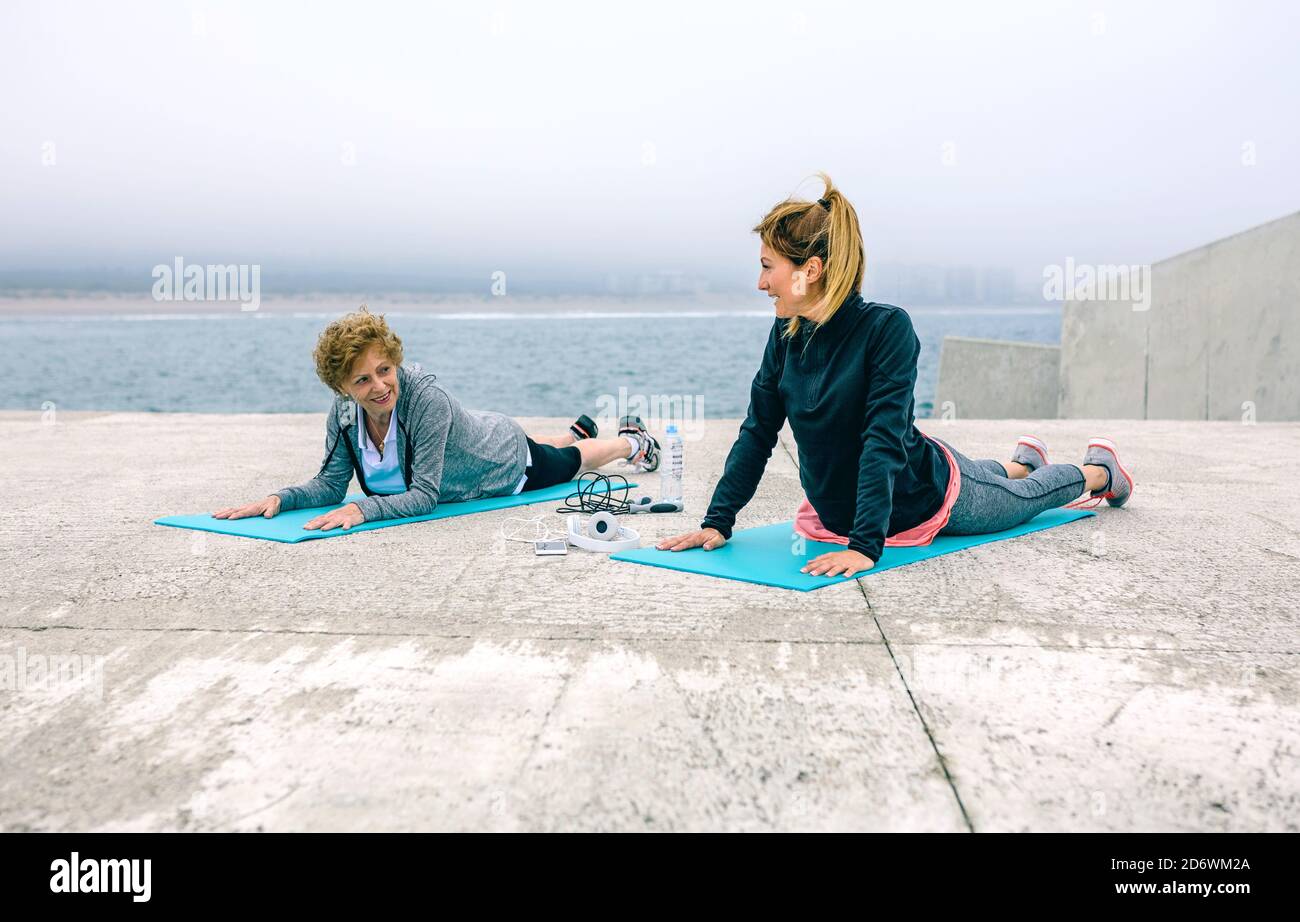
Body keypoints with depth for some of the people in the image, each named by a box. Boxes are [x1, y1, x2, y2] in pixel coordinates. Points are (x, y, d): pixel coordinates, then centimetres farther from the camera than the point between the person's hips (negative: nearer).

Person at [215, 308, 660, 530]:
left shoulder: (427, 397, -45)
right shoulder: (343, 412, -29)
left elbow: (425, 496, -45)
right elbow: (331, 484, -21)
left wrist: (363, 509, -58)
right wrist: (279, 498, -38)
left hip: (509, 463, -6)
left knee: (569, 462, 27)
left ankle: (632, 439, 60)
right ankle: (579, 429, 73)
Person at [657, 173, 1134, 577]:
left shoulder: (886, 327, -33)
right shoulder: (786, 337, -15)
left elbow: (884, 440, -37)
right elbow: (757, 433, -10)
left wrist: (865, 545, -43)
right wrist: (717, 522, -16)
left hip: (925, 496, -5)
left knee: (1024, 496, 25)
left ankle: (1098, 471, 54)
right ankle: (1021, 462, 66)